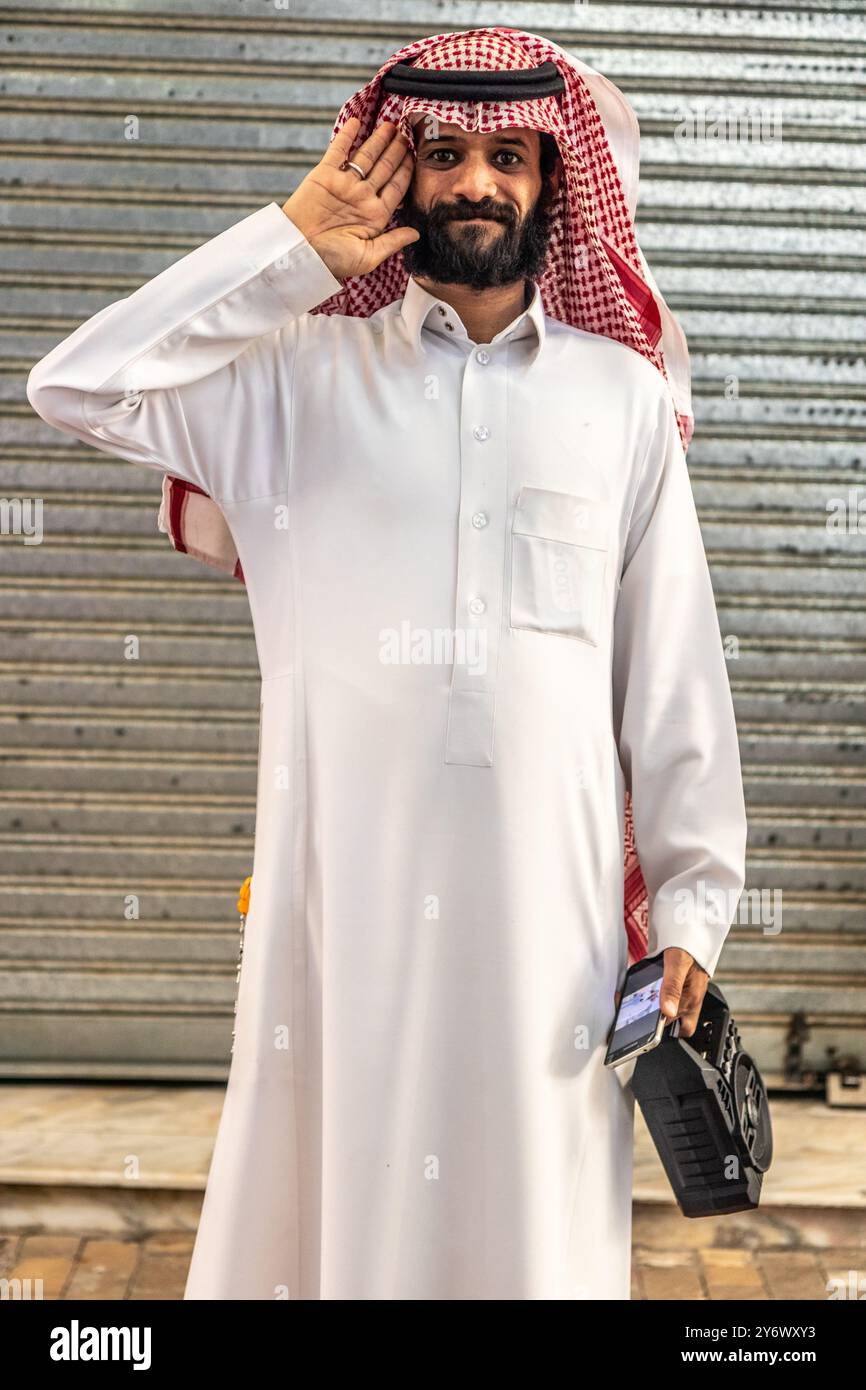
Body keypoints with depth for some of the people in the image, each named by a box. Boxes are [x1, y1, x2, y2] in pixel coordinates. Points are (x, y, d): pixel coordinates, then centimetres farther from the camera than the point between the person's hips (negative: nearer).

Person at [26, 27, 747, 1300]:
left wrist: (692, 900, 4)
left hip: (549, 889, 1)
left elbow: (674, 673, 6)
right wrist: (290, 247, -3)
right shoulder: (300, 377, 5)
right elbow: (78, 386, -6)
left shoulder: (624, 397, 6)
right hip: (347, 877, 0)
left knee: (535, 1211, 9)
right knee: (336, 1178, 9)